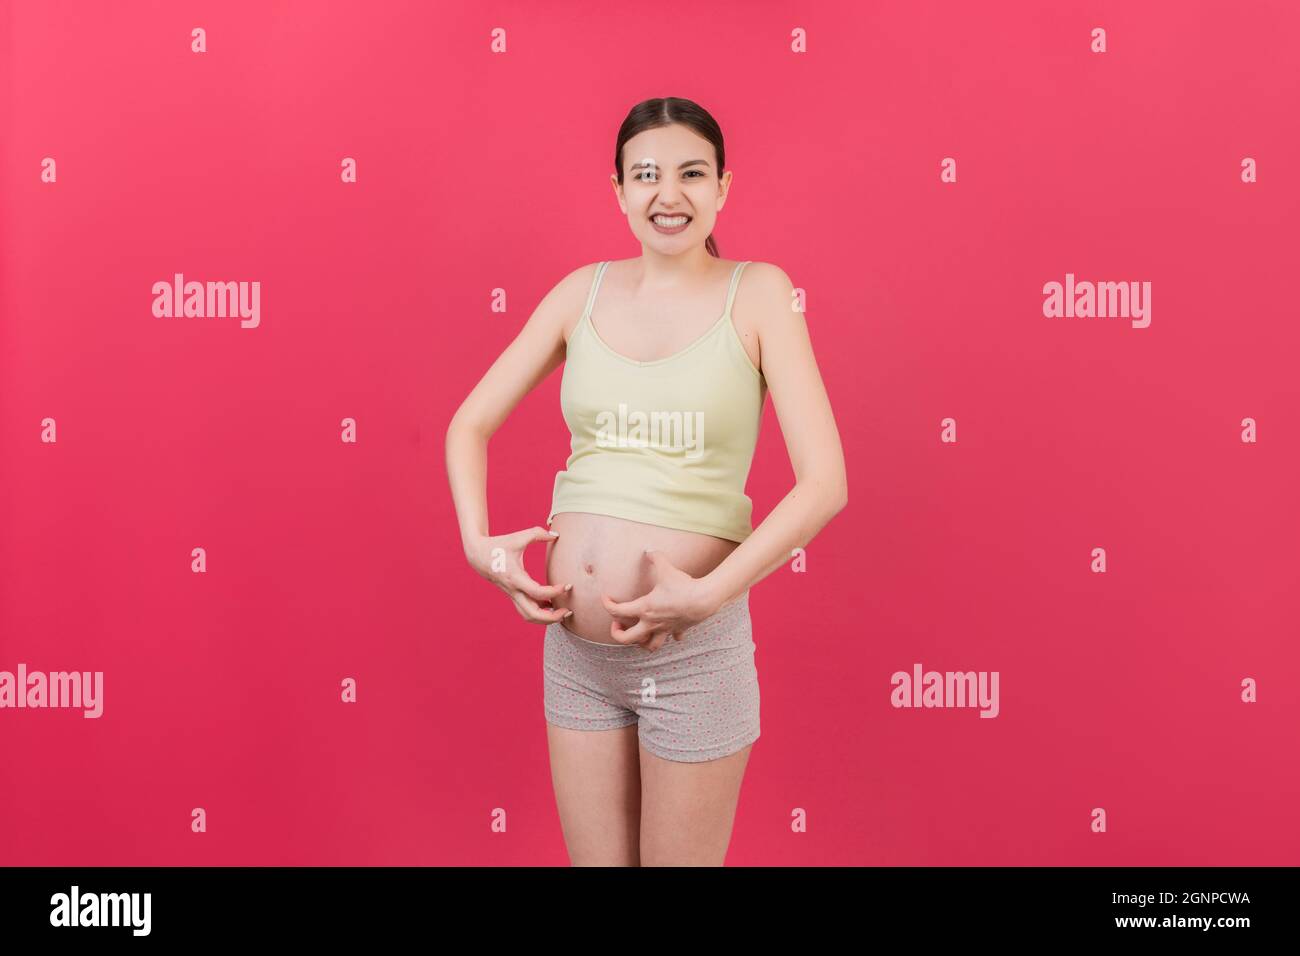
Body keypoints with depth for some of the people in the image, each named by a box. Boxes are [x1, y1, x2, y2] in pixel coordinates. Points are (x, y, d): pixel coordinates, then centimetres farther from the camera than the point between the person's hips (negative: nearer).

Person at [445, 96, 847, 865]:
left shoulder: (757, 292, -5)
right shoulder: (583, 291, 4)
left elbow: (826, 482, -12)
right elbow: (470, 425, 10)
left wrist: (707, 594, -19)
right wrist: (482, 545, -4)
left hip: (695, 652, -3)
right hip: (576, 647, 3)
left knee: (680, 856, 15)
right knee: (593, 857, 19)